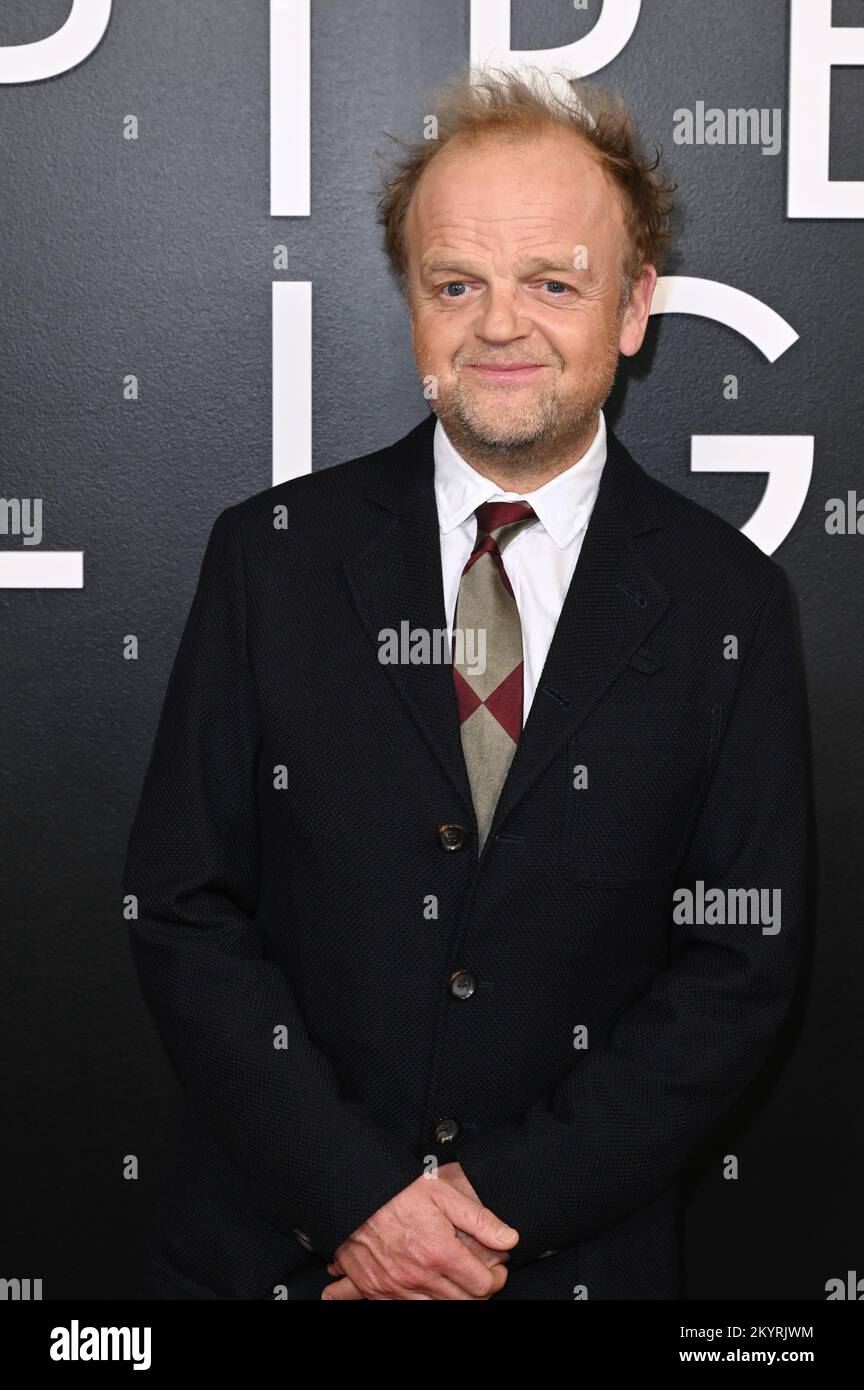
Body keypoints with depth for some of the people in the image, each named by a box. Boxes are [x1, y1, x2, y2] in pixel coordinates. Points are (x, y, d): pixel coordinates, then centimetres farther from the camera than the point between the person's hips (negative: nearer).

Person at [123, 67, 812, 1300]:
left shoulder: (732, 607, -6)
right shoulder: (271, 554, -5)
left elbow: (742, 964, -7)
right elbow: (180, 907, -7)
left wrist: (496, 1200, -13)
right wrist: (361, 1190, -14)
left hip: (578, 1253, 0)